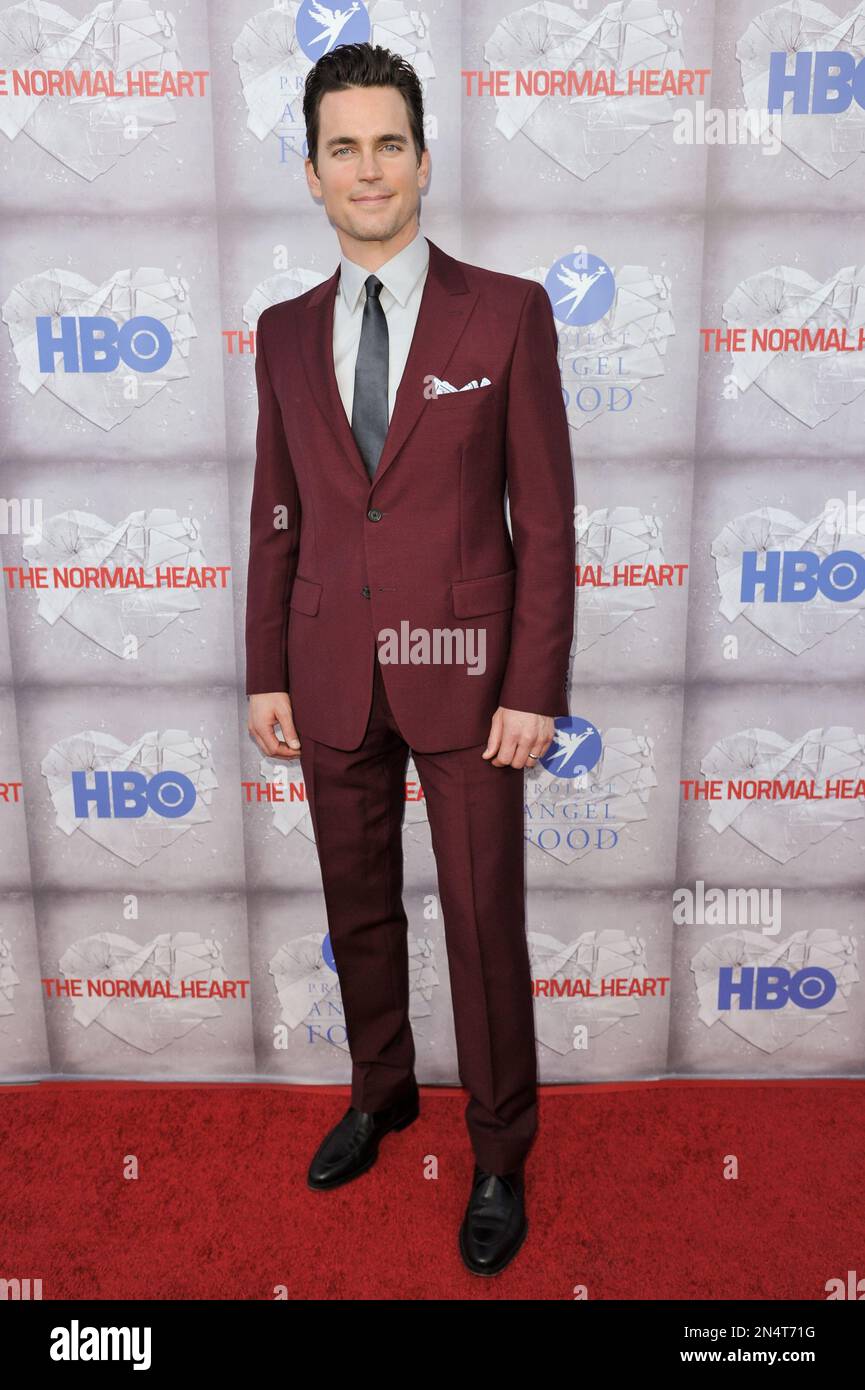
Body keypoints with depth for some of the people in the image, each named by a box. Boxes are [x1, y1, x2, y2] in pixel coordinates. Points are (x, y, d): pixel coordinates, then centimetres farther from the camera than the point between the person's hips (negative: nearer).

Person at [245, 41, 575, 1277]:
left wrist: (534, 690, -11)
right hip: (334, 677, 4)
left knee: (485, 926, 5)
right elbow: (277, 519, 9)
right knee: (359, 909, 17)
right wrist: (267, 675, 5)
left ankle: (501, 1153, 28)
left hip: (463, 671, -3)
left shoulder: (508, 313, -3)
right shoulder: (286, 332, 8)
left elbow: (546, 518, -6)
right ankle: (382, 1092, 42)